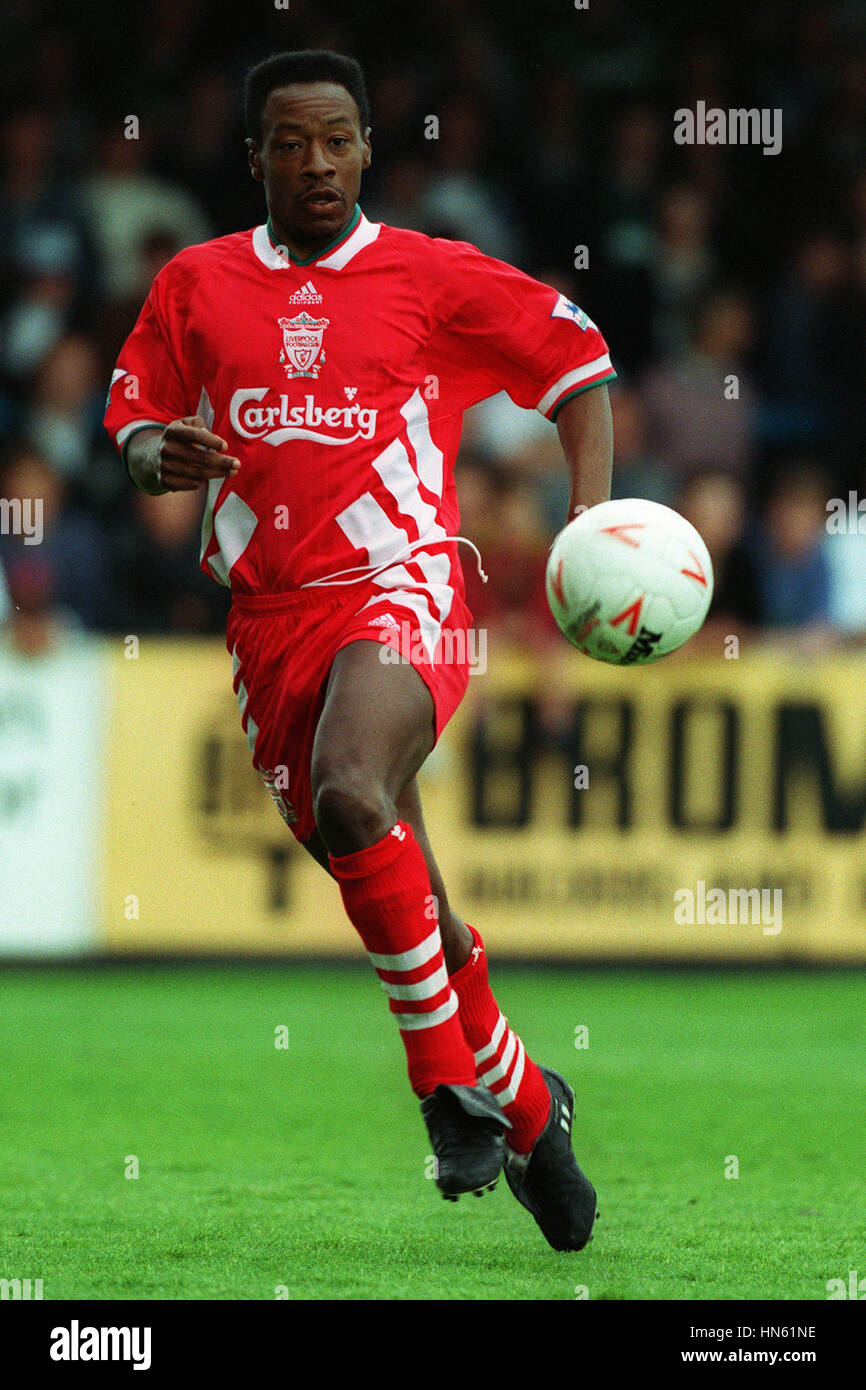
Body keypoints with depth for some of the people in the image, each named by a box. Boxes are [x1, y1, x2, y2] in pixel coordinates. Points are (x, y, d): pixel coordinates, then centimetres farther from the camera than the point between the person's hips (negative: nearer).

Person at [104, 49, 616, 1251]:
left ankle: (448, 1076, -18)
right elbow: (135, 427, 13)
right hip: (269, 615, 4)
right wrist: (165, 457, -11)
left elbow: (577, 359, 11)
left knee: (351, 800, -32)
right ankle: (526, 1105, 28)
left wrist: (593, 508, -2)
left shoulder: (432, 278, 2)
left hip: (400, 588, -4)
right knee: (401, 898, 8)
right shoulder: (195, 286, 10)